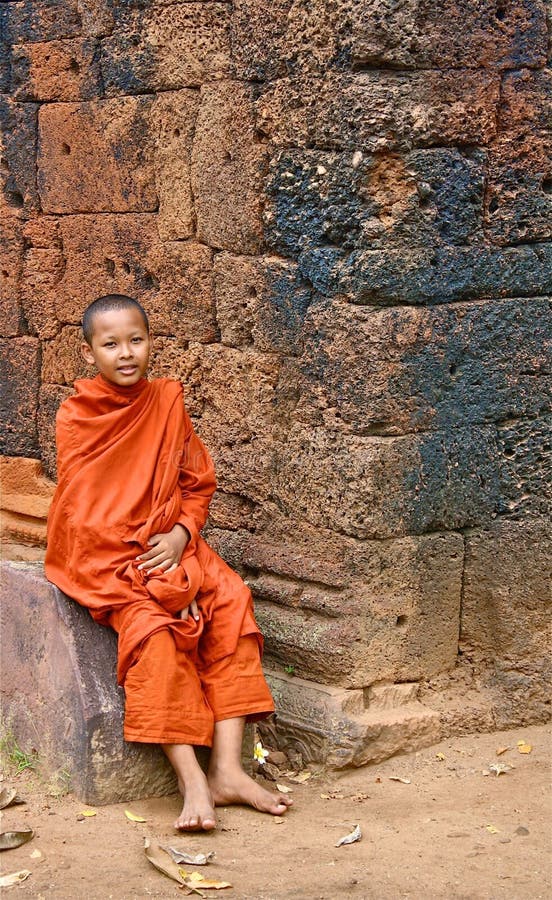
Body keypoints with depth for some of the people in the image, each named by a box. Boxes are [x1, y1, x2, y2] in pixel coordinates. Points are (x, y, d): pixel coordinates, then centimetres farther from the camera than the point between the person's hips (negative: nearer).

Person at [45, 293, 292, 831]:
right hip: (103, 558, -4)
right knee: (150, 624, -30)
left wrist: (180, 535, -8)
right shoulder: (76, 416, -4)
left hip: (168, 547, 4)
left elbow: (197, 484, 11)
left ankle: (226, 770, -22)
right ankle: (191, 780, -34)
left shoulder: (167, 403, 7)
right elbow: (82, 505, -8)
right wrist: (132, 564, -17)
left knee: (231, 600, -19)